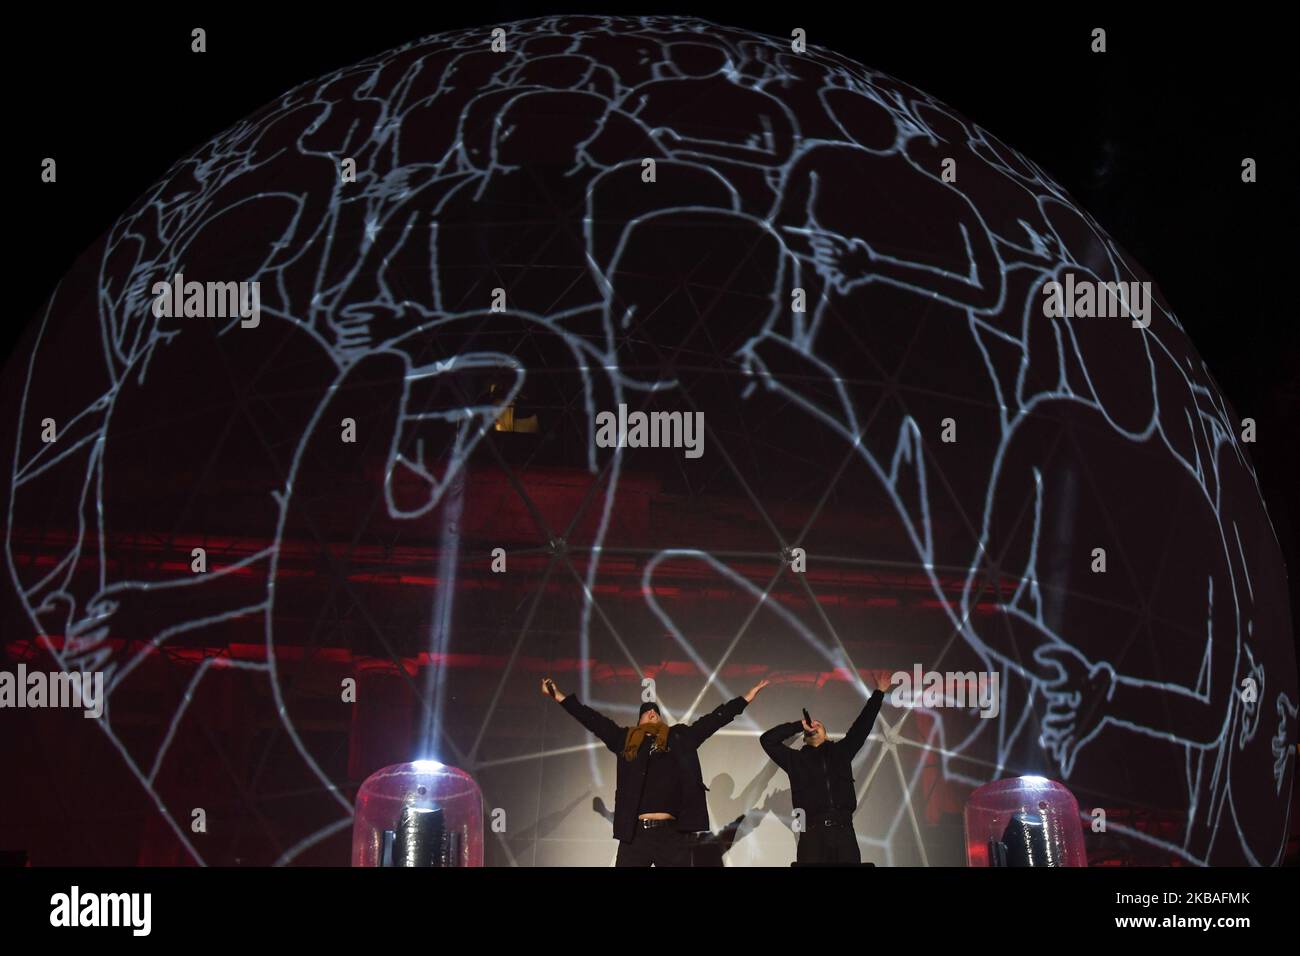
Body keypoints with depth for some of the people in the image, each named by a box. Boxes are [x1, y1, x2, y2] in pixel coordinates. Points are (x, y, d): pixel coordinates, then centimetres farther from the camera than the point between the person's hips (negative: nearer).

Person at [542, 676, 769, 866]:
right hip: (634, 834, 0)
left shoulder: (680, 738, 17)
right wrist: (561, 698, 13)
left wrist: (746, 698, 21)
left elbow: (714, 719, 20)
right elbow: (594, 721, 16)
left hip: (672, 834, 0)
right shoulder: (626, 740, 17)